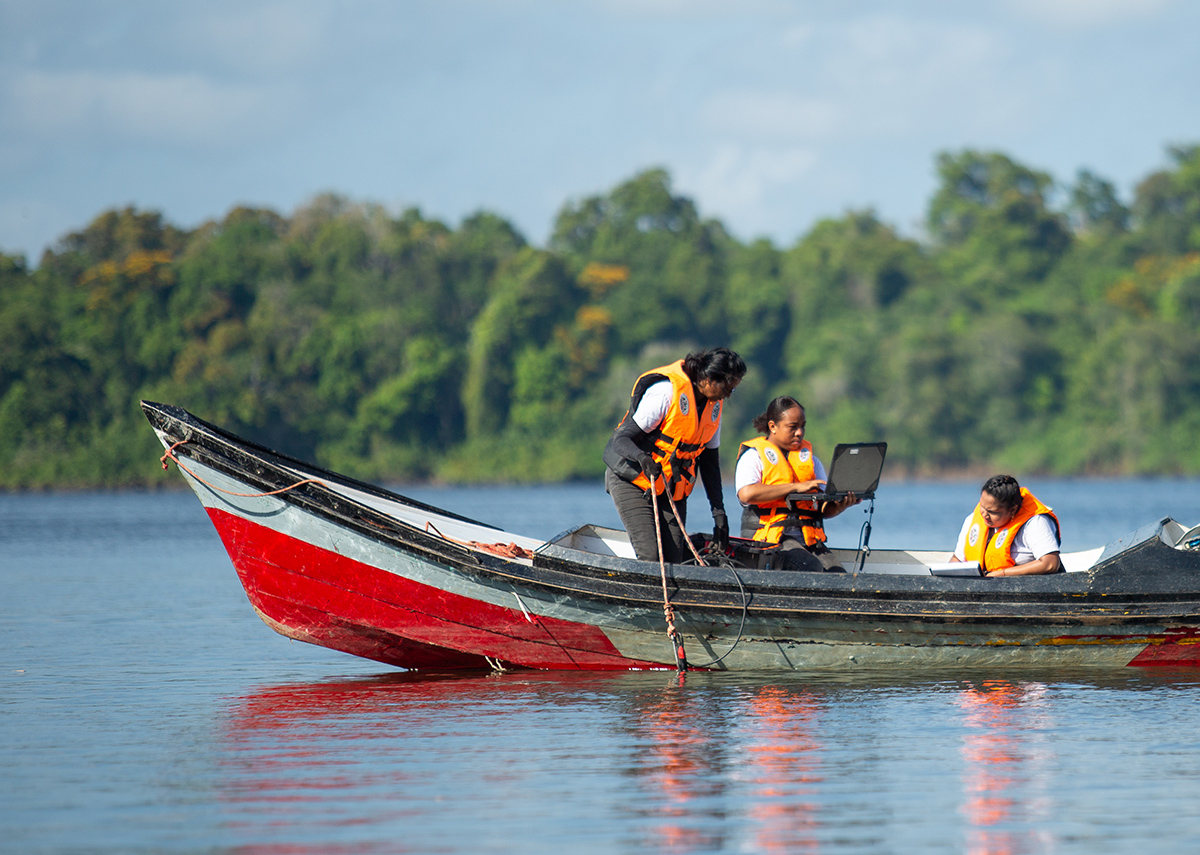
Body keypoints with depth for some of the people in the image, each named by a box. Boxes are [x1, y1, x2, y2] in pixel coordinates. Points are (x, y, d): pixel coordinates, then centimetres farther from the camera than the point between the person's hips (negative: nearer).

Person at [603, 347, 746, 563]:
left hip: (673, 488, 7)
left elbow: (710, 460, 14)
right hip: (631, 480, -7)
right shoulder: (666, 391, -20)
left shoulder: (714, 405, 4)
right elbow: (620, 439, -23)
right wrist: (642, 457, -45)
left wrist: (718, 511, 8)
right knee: (650, 556, -22)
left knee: (673, 560, -6)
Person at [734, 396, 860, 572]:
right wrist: (796, 487, -14)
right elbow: (746, 494, -15)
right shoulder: (754, 455, 6)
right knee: (812, 568, -33)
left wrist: (841, 505, -9)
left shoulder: (809, 457, 22)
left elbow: (824, 509, 16)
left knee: (839, 575, -23)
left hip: (809, 540, 5)